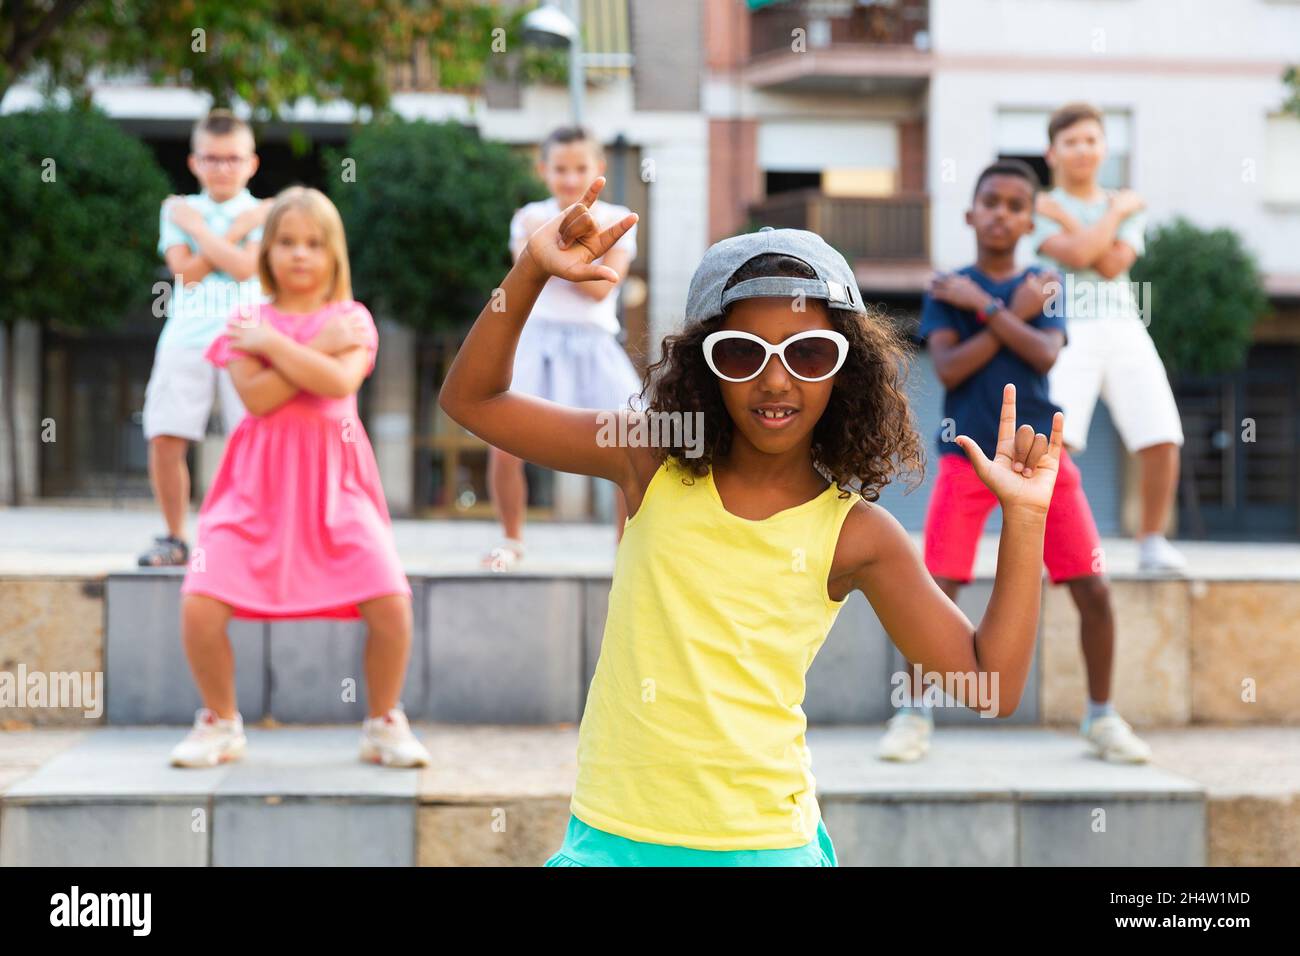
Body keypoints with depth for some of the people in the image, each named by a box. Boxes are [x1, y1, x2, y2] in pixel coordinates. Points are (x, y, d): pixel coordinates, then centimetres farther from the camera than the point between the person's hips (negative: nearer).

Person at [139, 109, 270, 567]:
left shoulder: (262, 214, 7)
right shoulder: (178, 210, 13)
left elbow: (244, 267, -12)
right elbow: (185, 271, -3)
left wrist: (197, 225, -4)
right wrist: (236, 231, -4)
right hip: (186, 337, 2)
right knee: (165, 439, -6)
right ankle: (174, 538, 8)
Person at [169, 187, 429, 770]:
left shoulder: (351, 319, 7)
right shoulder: (246, 322, 7)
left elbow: (339, 382, -15)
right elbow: (257, 396, -11)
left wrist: (273, 341, -10)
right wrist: (317, 349, -11)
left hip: (335, 483, 0)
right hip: (257, 483, 0)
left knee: (391, 605, -17)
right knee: (199, 607, -16)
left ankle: (384, 724, 8)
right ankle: (220, 723, 10)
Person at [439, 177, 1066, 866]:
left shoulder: (855, 536, -5)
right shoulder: (649, 461, -1)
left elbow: (990, 686, -5)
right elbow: (472, 399, 2)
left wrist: (1023, 518, -11)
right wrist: (532, 271, -10)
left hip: (764, 845, -1)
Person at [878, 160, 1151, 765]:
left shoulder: (1043, 288, 7)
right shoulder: (946, 290, 2)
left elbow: (1045, 354, -12)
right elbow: (948, 369, -12)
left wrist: (985, 305, -14)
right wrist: (1015, 313, -12)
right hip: (968, 457, -2)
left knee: (1093, 589, -3)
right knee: (937, 591, -11)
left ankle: (1102, 717, 14)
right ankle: (915, 715, 7)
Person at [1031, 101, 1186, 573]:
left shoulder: (1129, 207, 18)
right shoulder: (1043, 209, 8)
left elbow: (1114, 264, -1)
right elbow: (1077, 254, -11)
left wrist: (1065, 217, 0)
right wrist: (1115, 211, 1)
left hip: (1124, 329, 4)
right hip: (1068, 331, -3)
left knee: (1162, 440, -7)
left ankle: (1152, 541, 8)